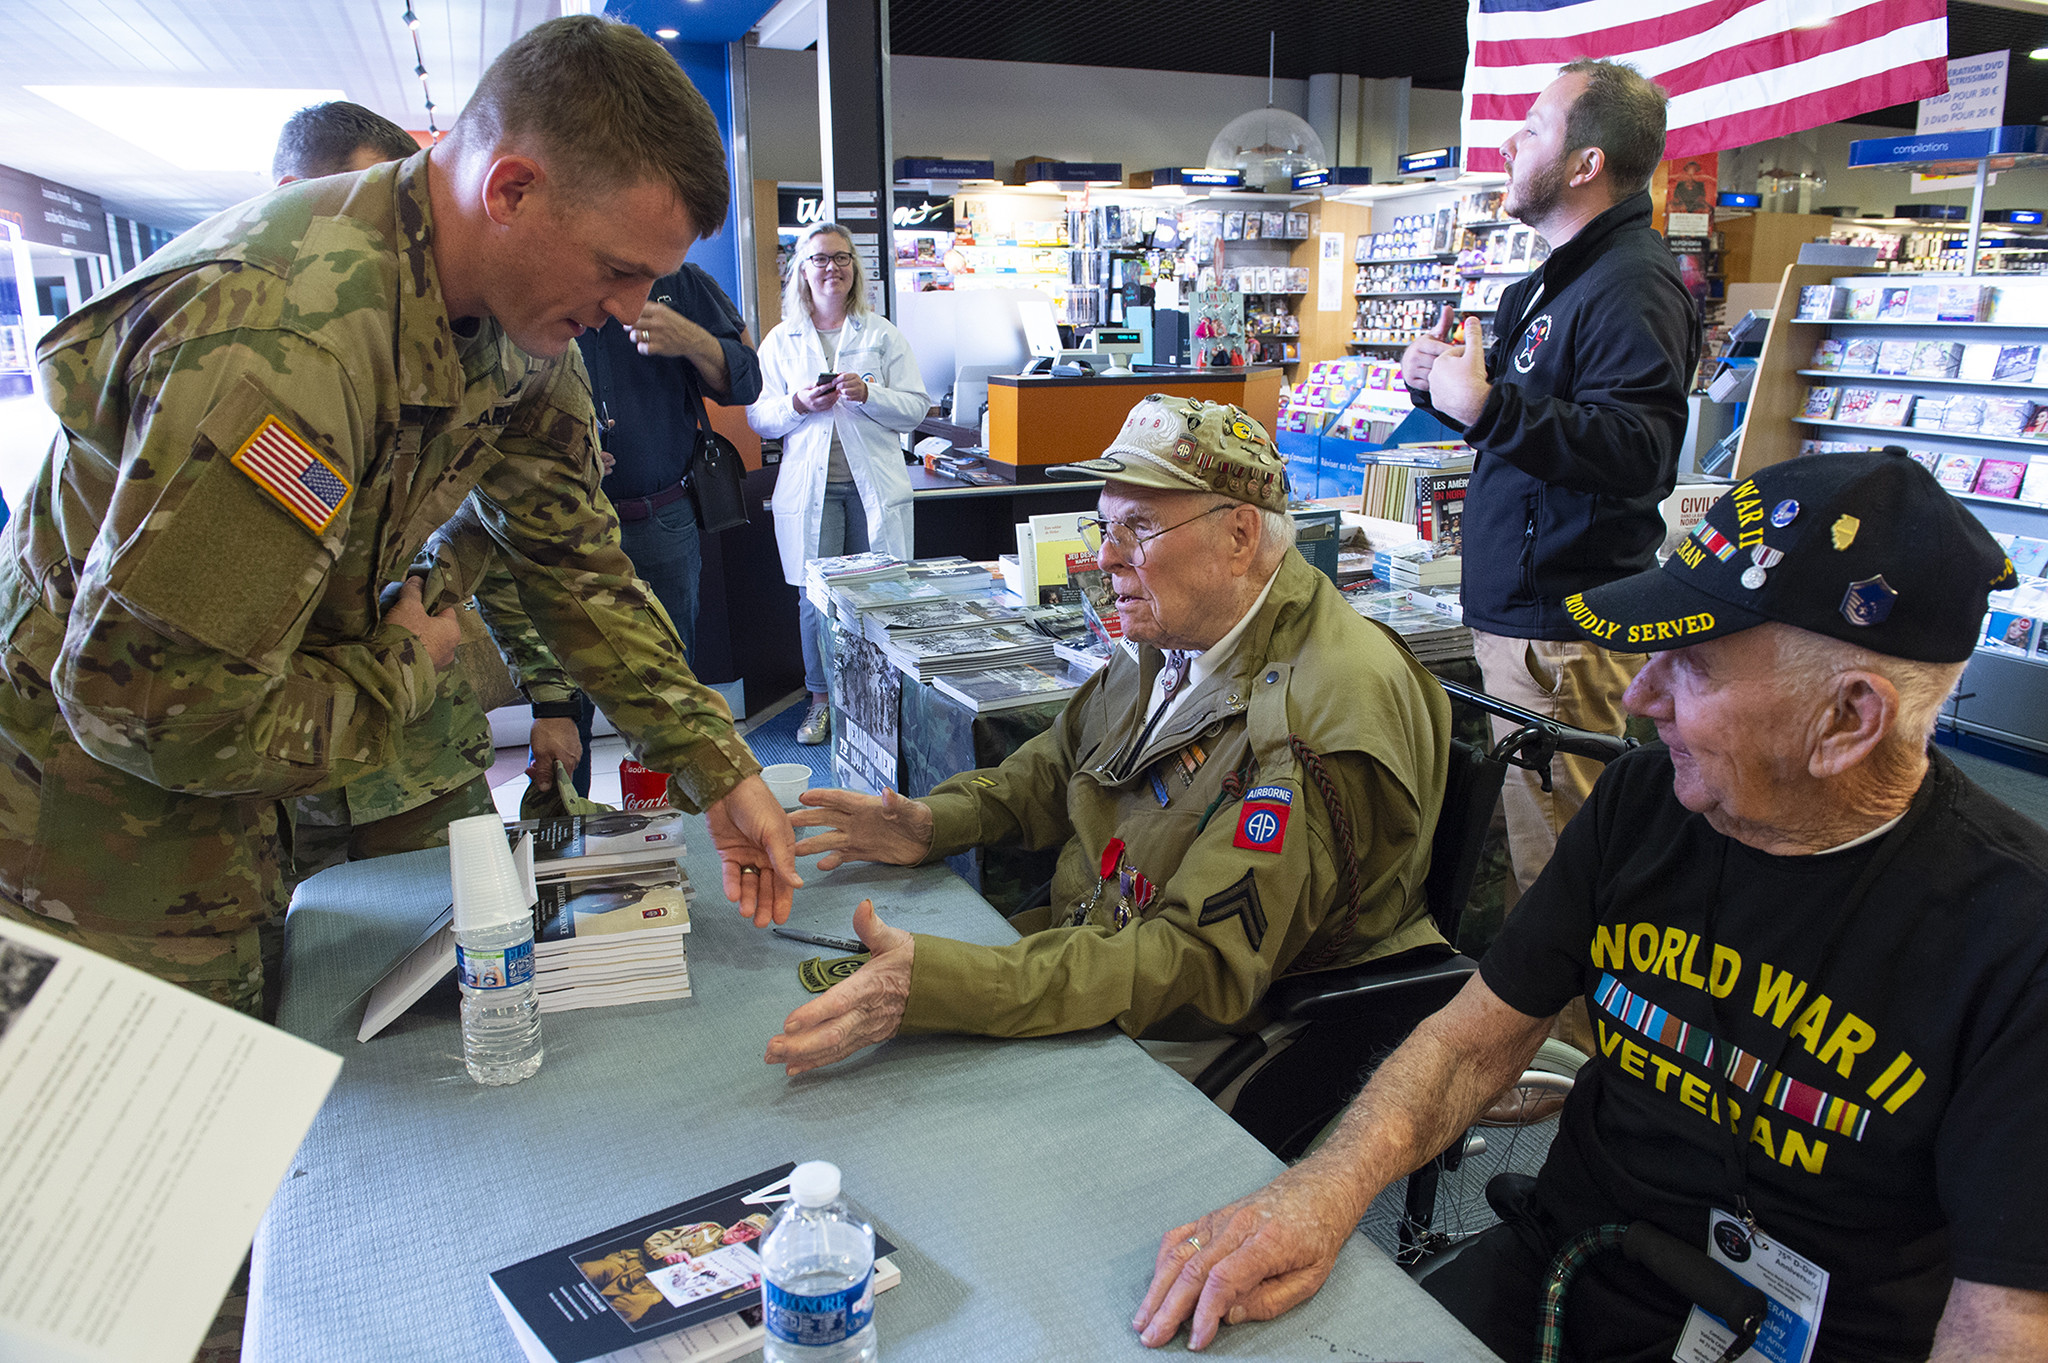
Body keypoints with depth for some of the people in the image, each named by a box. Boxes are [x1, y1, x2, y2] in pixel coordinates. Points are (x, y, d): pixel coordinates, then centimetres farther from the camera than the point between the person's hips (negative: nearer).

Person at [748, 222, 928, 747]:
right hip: (811, 484, 0)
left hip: (874, 483, 0)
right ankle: (821, 700, 15)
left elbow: (916, 407, 4)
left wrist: (867, 393, -13)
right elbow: (759, 416, 9)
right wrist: (799, 404, -10)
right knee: (816, 596, 0)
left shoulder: (881, 334, 10)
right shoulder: (781, 340, 12)